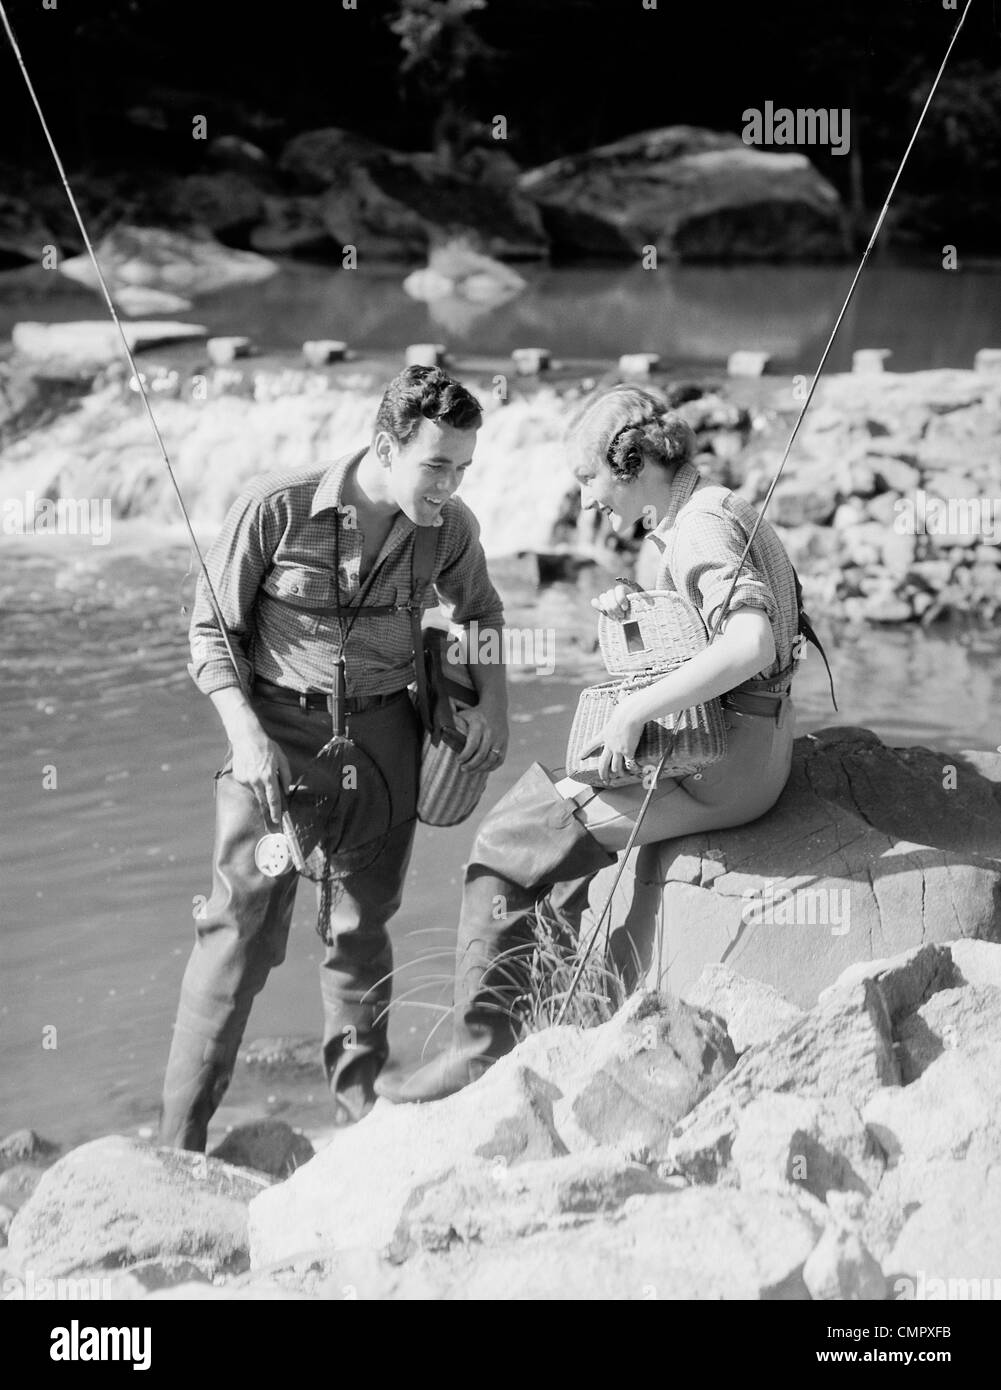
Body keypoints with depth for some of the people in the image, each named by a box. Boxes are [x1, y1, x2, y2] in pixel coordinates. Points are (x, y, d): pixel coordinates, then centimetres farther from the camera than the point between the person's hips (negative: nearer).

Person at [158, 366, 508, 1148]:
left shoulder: (451, 529, -5)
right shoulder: (277, 509, -15)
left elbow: (482, 620, 16)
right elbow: (212, 630, -6)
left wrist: (493, 703, 1)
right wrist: (245, 733, -16)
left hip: (382, 731, 3)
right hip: (277, 726, -3)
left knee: (364, 924, 10)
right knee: (244, 926, -6)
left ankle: (360, 1106, 25)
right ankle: (180, 1141, 0)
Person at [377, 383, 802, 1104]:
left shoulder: (706, 526, -18)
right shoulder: (704, 516, 14)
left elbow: (751, 645, -35)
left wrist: (634, 711, -30)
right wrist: (631, 606, 4)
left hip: (719, 768, -10)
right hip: (720, 753, 10)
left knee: (505, 845, -4)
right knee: (561, 853, 18)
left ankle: (482, 1052, 3)